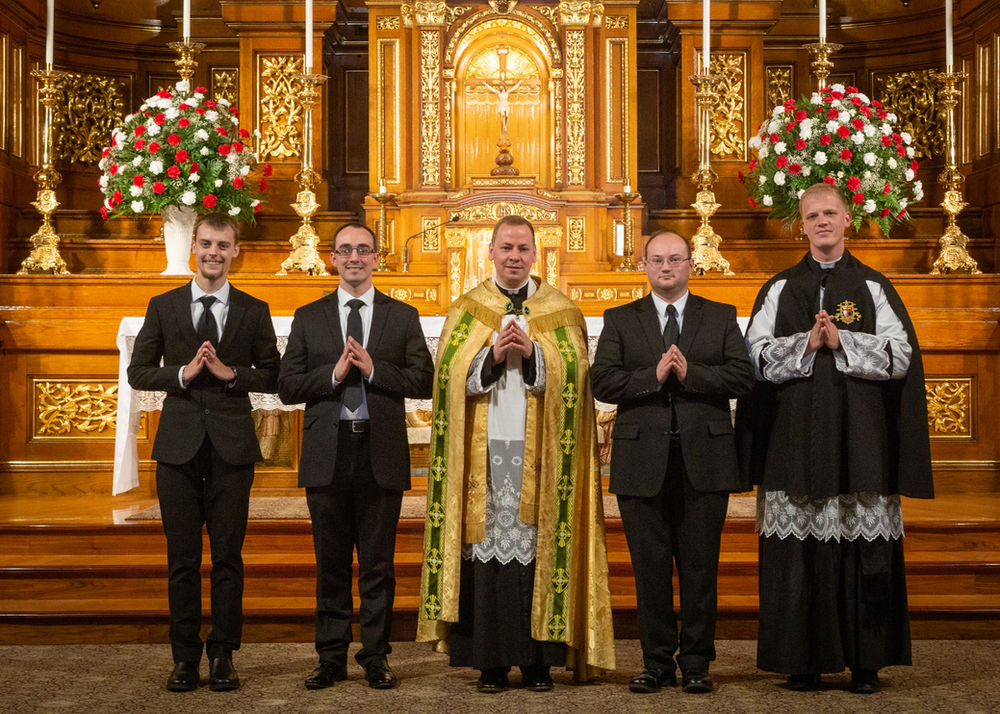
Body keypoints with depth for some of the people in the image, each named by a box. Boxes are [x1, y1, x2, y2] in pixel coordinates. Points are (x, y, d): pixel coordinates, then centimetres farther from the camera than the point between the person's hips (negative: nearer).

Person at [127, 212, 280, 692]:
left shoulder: (253, 311, 7)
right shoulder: (163, 307, 8)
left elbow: (272, 376, 6)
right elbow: (137, 371, 7)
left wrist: (230, 373, -10)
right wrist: (183, 373, -9)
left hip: (232, 442, 0)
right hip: (179, 442, 1)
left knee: (228, 555, 2)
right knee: (182, 557, 4)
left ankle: (223, 656, 12)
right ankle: (185, 656, 13)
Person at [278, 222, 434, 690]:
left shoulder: (403, 316, 8)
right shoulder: (308, 318, 10)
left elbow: (423, 381, 0)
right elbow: (287, 387, 4)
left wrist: (373, 369, -12)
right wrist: (333, 374, -11)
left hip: (381, 455, -1)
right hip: (327, 454, 1)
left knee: (378, 563, 4)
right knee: (331, 563, 7)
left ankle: (375, 658, 14)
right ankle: (332, 658, 16)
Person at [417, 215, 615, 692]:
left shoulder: (560, 311, 10)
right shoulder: (466, 310, 11)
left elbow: (572, 376, -1)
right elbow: (452, 377, 1)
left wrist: (532, 353, -15)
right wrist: (492, 356, -13)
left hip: (538, 452, 0)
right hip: (483, 450, 0)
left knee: (537, 545, -1)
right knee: (486, 545, -1)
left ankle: (537, 659, 7)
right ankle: (491, 661, 6)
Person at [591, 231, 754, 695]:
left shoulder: (721, 317, 11)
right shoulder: (620, 319, 10)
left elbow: (742, 377, -1)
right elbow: (602, 382, -2)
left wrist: (690, 373, -13)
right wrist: (654, 376, -14)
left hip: (703, 459, 0)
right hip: (642, 460, 0)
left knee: (700, 565, 3)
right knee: (650, 565, 4)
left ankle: (695, 662, 13)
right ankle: (657, 662, 14)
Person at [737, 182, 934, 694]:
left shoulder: (873, 287, 9)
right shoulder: (779, 289, 11)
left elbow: (900, 356, 1)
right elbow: (758, 357, 4)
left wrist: (841, 341, -10)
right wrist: (807, 344, -11)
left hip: (860, 436, 0)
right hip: (796, 436, 1)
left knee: (864, 551, -2)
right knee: (798, 550, -2)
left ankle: (866, 662, 7)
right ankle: (804, 661, 7)